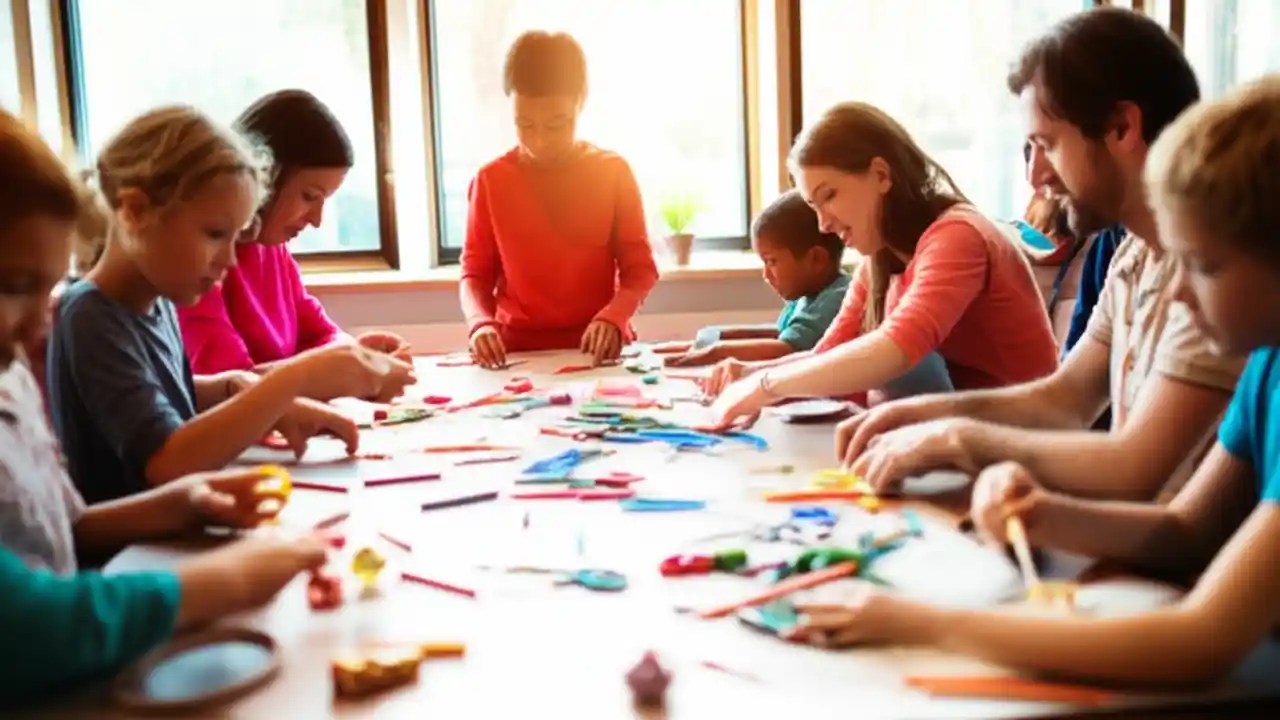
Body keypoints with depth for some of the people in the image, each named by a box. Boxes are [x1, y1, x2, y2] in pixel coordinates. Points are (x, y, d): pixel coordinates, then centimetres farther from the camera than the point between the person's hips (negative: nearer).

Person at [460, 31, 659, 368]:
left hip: (596, 348, -1)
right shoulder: (491, 180, 2)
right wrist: (481, 323, -15)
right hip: (517, 351, 1)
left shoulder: (613, 172, 1)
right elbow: (475, 272, 6)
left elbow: (639, 267, 2)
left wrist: (612, 318, -17)